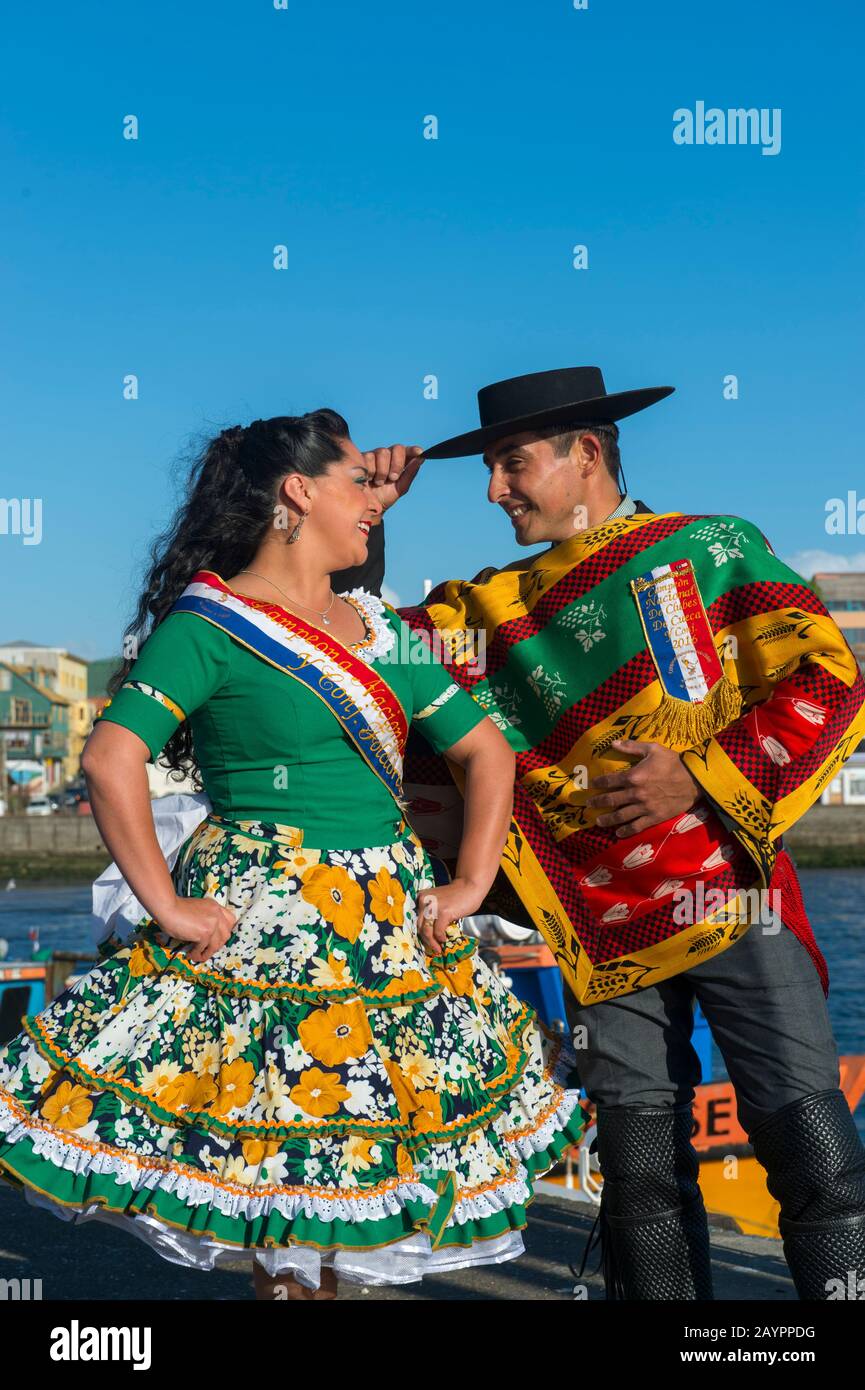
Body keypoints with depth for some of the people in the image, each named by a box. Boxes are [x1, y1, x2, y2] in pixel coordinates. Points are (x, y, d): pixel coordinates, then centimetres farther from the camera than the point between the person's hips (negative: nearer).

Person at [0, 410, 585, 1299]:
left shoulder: (377, 629, 12)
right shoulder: (209, 622, -7)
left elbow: (487, 752, 15)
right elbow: (110, 760, -17)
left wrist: (472, 883, 4)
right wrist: (164, 907, -18)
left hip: (394, 921, 6)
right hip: (263, 922, -6)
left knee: (358, 1135, 11)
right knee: (269, 1163, -1)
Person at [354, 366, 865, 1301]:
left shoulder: (716, 548, 4)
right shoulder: (492, 606, 14)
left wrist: (703, 776, -11)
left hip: (731, 891, -3)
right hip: (605, 928, 4)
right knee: (641, 1169, 8)